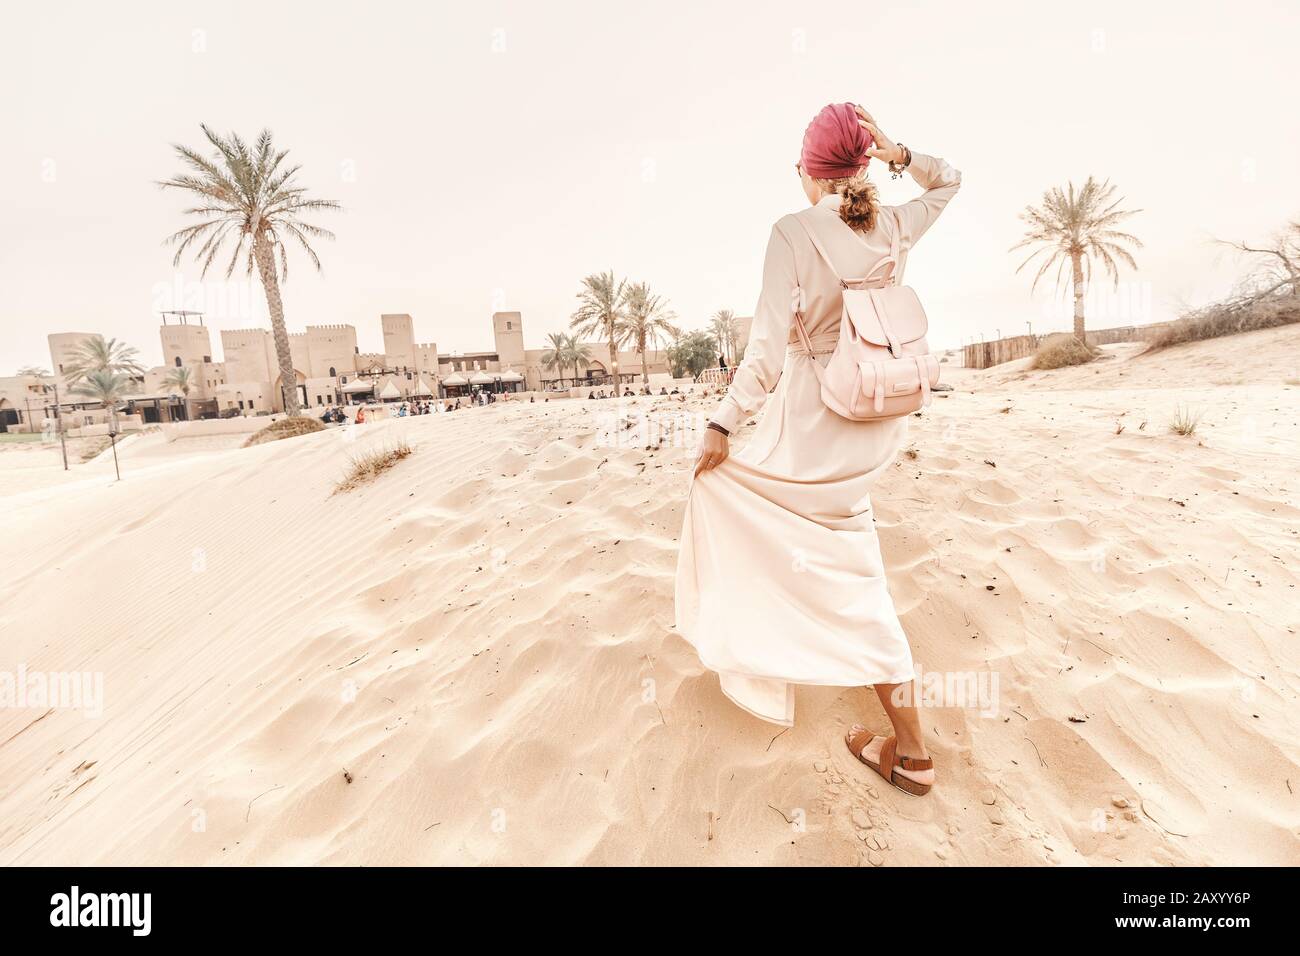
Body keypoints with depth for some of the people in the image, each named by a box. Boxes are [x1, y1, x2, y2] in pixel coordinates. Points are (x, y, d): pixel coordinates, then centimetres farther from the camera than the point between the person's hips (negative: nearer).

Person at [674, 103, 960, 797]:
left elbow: (766, 351, -20)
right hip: (882, 415, 8)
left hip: (819, 419, -7)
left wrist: (721, 426, -10)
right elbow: (948, 180, 25)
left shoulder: (793, 233, -15)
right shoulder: (895, 227, 1)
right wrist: (899, 155, 6)